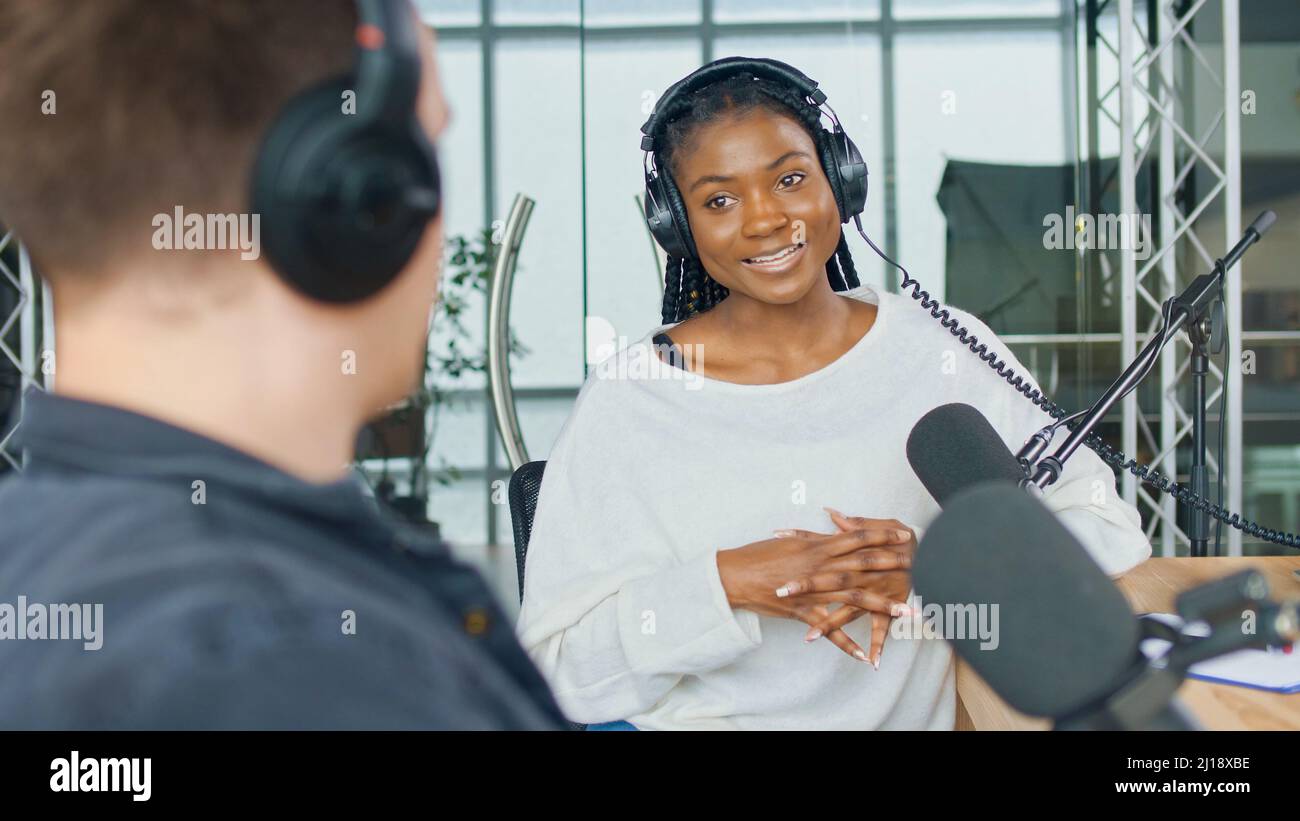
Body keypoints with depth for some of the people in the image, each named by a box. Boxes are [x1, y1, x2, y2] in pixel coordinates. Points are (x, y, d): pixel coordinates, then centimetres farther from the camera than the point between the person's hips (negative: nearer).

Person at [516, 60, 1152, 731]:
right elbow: (557, 666, -8)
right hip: (682, 722, -1)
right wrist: (729, 584, -20)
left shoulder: (946, 353, 0)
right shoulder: (626, 400, -5)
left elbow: (1111, 531, -3)